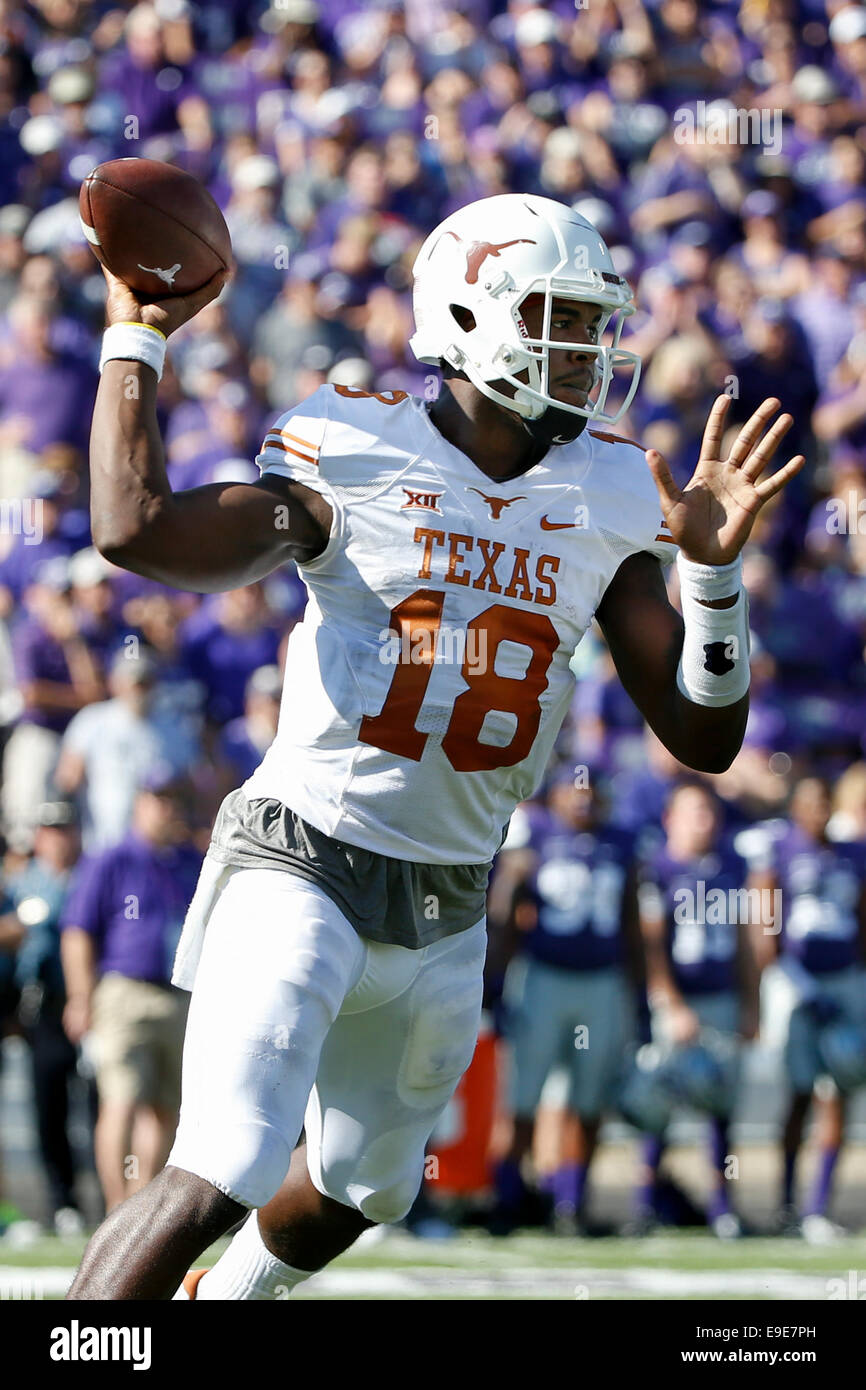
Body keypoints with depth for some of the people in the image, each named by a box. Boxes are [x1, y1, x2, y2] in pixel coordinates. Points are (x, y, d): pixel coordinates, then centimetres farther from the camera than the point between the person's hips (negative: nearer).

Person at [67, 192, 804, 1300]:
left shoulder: (608, 503, 2)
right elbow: (137, 532, -25)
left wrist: (713, 568, -14)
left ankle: (231, 1297, 52)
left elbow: (704, 739, 0)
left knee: (358, 1189, 23)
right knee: (215, 1184, -22)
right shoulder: (353, 455, -11)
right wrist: (132, 340, -16)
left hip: (446, 915, 6)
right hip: (302, 869, -6)